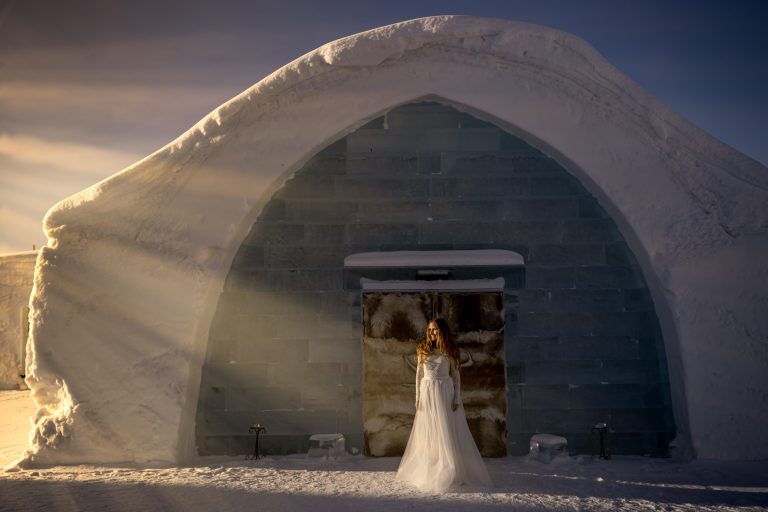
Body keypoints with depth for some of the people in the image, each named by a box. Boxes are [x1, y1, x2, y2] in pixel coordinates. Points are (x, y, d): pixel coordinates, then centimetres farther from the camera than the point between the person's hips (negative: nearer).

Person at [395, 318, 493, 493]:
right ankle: (427, 471, 14)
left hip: (446, 393, -1)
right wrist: (418, 397, 2)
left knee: (448, 432, -1)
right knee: (428, 434, 5)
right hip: (428, 394, 1)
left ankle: (452, 471, 6)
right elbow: (419, 374, 7)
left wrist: (457, 399, -4)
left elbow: (456, 376, 3)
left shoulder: (449, 352, 2)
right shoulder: (423, 350, 5)